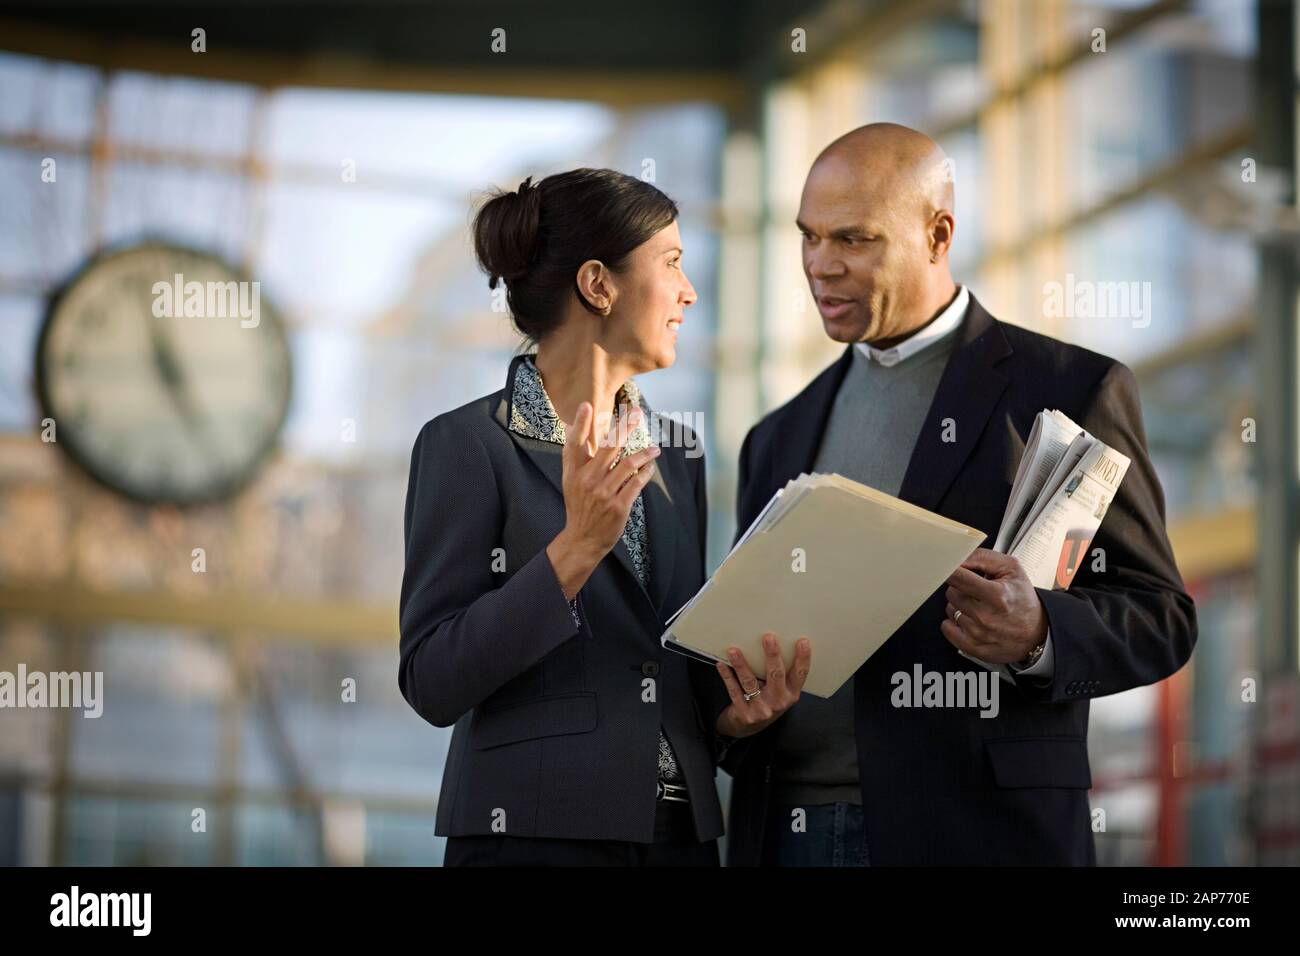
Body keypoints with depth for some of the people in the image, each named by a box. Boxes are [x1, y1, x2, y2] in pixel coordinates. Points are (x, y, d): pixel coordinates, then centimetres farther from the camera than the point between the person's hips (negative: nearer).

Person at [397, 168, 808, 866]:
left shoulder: (674, 453, 11)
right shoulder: (469, 444, -8)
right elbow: (432, 684, -15)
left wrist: (736, 711, -3)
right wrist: (578, 545, -22)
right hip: (535, 834, -6)